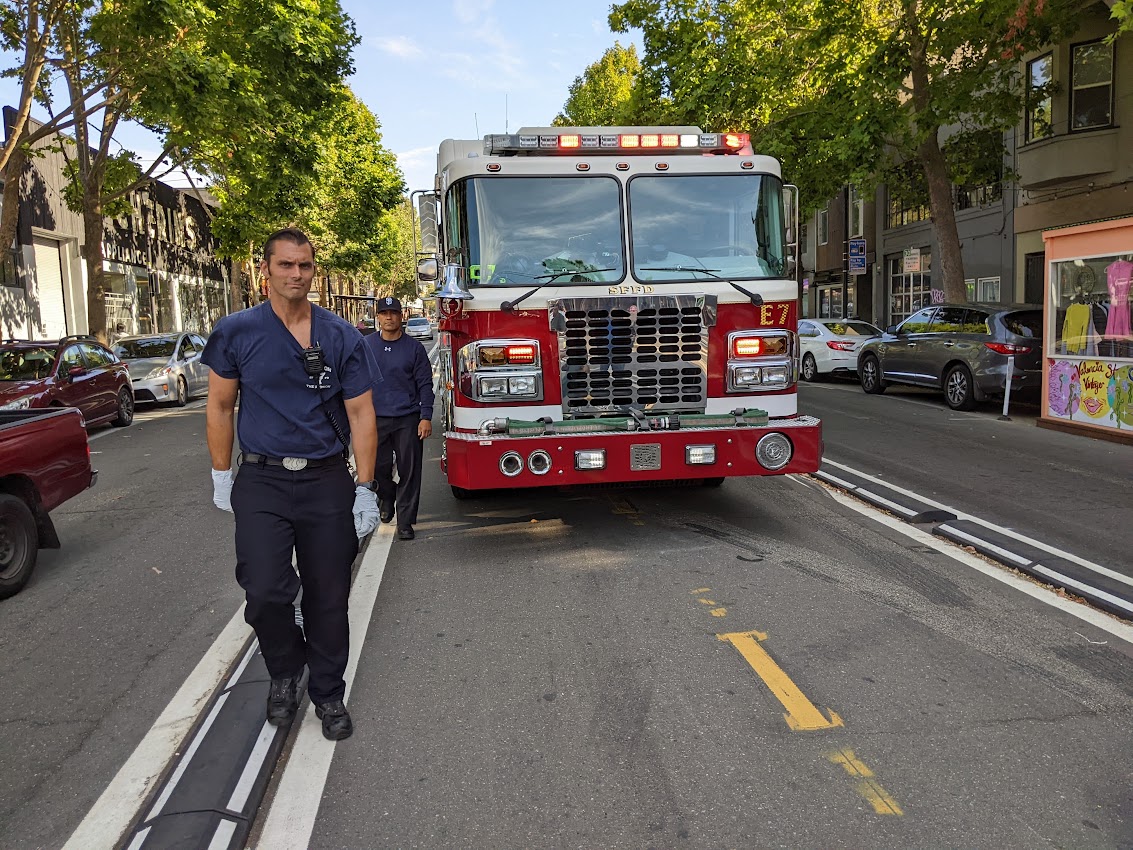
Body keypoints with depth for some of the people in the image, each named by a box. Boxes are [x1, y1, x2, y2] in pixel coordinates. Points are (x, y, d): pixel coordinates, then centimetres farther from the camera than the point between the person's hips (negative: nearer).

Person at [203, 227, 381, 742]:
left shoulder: (341, 336, 0)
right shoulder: (236, 332, 1)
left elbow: (360, 414, 0)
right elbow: (220, 406, 7)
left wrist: (365, 490, -4)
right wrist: (221, 477, 6)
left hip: (327, 482, 1)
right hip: (261, 482, 0)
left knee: (328, 597, 7)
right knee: (265, 592, -12)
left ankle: (328, 694, 27)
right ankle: (284, 671, 19)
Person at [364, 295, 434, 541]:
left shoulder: (414, 347, 2)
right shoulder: (366, 345, 6)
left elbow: (425, 384, 2)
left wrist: (426, 417, -6)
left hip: (408, 419, -1)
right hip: (376, 419, 2)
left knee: (409, 471, 0)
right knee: (379, 468, 7)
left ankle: (405, 521, 9)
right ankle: (386, 498, 37)